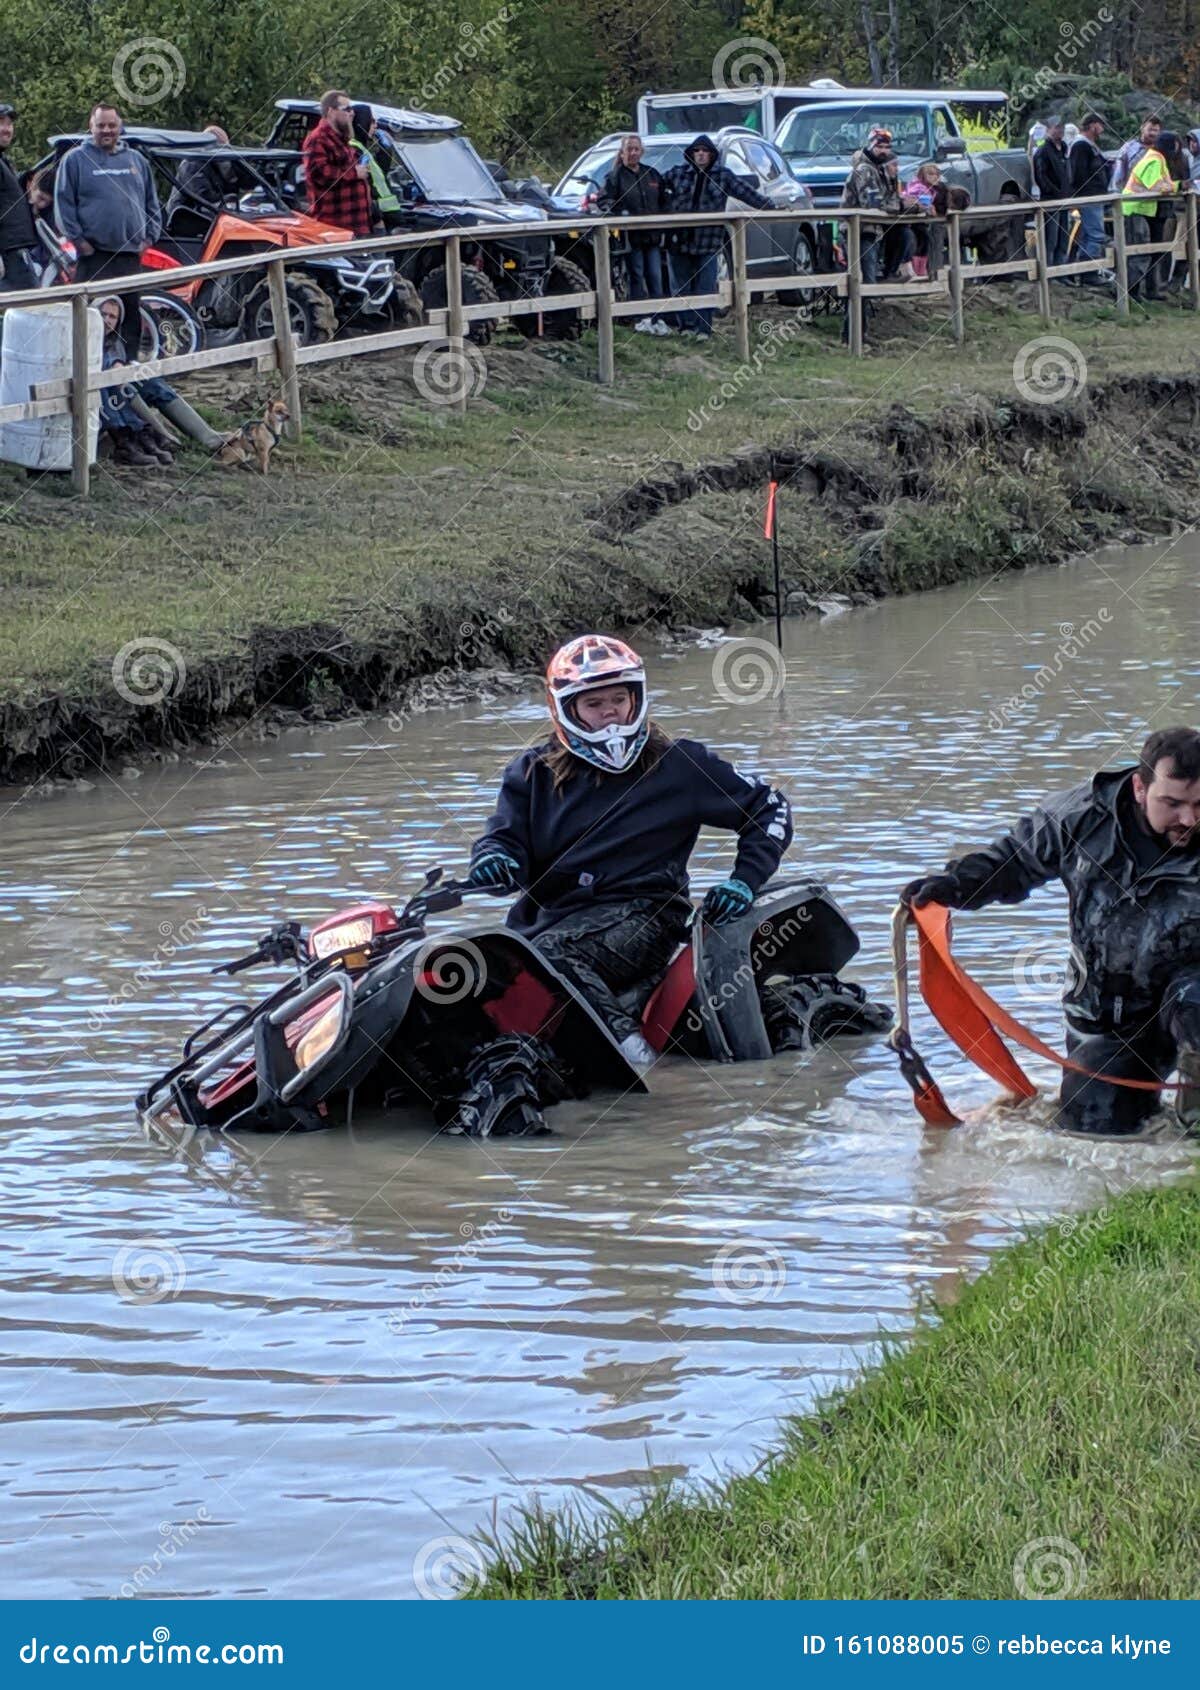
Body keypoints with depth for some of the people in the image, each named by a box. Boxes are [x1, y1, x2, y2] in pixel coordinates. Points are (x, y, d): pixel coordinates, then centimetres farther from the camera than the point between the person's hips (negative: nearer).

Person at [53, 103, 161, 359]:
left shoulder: (136, 160, 16)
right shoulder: (75, 160, 2)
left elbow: (152, 202, 21)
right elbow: (63, 203, -1)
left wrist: (150, 236, 9)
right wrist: (77, 239, -9)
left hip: (131, 253, 4)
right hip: (94, 256, -4)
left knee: (131, 318, 7)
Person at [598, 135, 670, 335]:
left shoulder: (651, 174, 13)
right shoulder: (615, 176, -2)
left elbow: (663, 200, 22)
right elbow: (603, 202, -7)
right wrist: (621, 214, -21)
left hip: (652, 235, 4)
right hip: (631, 236, -4)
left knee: (655, 277, 3)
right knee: (636, 278, 0)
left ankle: (658, 319, 8)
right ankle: (641, 320, 4)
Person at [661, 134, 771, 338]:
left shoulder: (723, 176, 4)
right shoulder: (678, 173, 6)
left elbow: (746, 191, 2)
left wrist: (768, 207, -4)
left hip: (708, 244, -1)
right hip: (678, 241, 1)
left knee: (705, 287, -3)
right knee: (681, 287, 5)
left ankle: (703, 328, 1)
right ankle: (686, 325, 13)